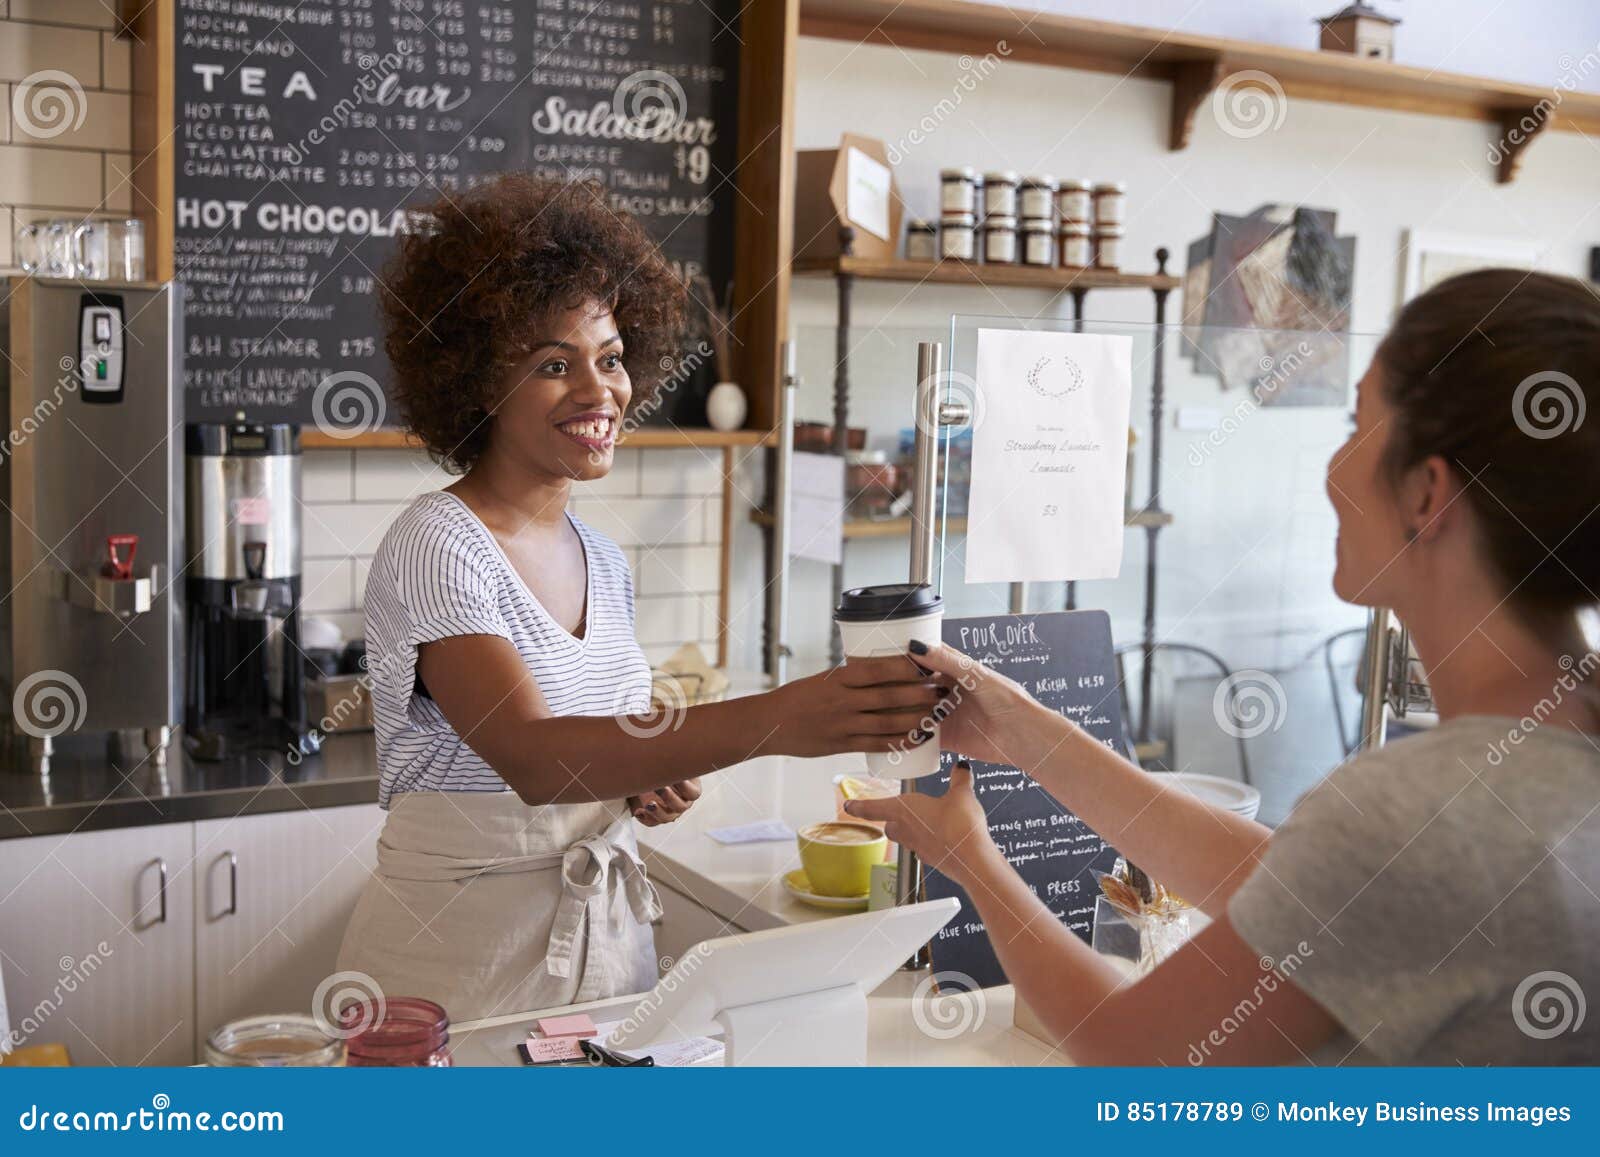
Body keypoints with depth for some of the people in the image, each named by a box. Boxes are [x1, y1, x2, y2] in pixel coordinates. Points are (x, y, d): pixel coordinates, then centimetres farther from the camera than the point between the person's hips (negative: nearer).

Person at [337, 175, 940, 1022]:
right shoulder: (435, 547, -17)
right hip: (457, 962, -6)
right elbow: (529, 755, -32)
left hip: (610, 942, 7)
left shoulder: (604, 563, 7)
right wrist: (771, 720, -43)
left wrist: (655, 781, -4)